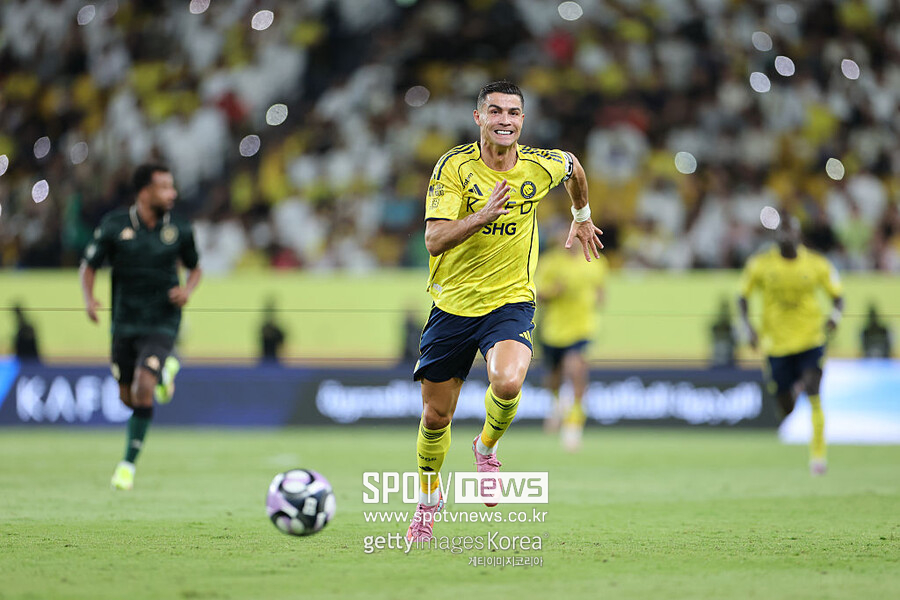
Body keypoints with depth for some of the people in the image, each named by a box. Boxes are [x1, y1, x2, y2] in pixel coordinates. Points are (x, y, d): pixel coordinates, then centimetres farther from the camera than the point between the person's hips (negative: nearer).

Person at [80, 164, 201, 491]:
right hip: (125, 324, 2)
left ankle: (128, 464, -7)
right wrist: (89, 299, -18)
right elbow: (88, 266, 0)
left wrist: (188, 289, -10)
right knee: (128, 398, 11)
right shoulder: (114, 225, -8)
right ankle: (165, 370, 45)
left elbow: (195, 268, 12)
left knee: (144, 389, -20)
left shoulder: (179, 230, -5)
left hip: (161, 325, -2)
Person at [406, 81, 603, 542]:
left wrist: (582, 217, 31)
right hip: (453, 303, 0)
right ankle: (429, 497, 36)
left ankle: (486, 447, 4)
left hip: (511, 301, 0)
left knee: (507, 383, -30)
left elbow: (574, 168, 20)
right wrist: (483, 215, -35)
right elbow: (434, 240, -21)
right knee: (436, 415, 7)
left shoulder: (541, 166, -6)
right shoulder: (454, 167, -13)